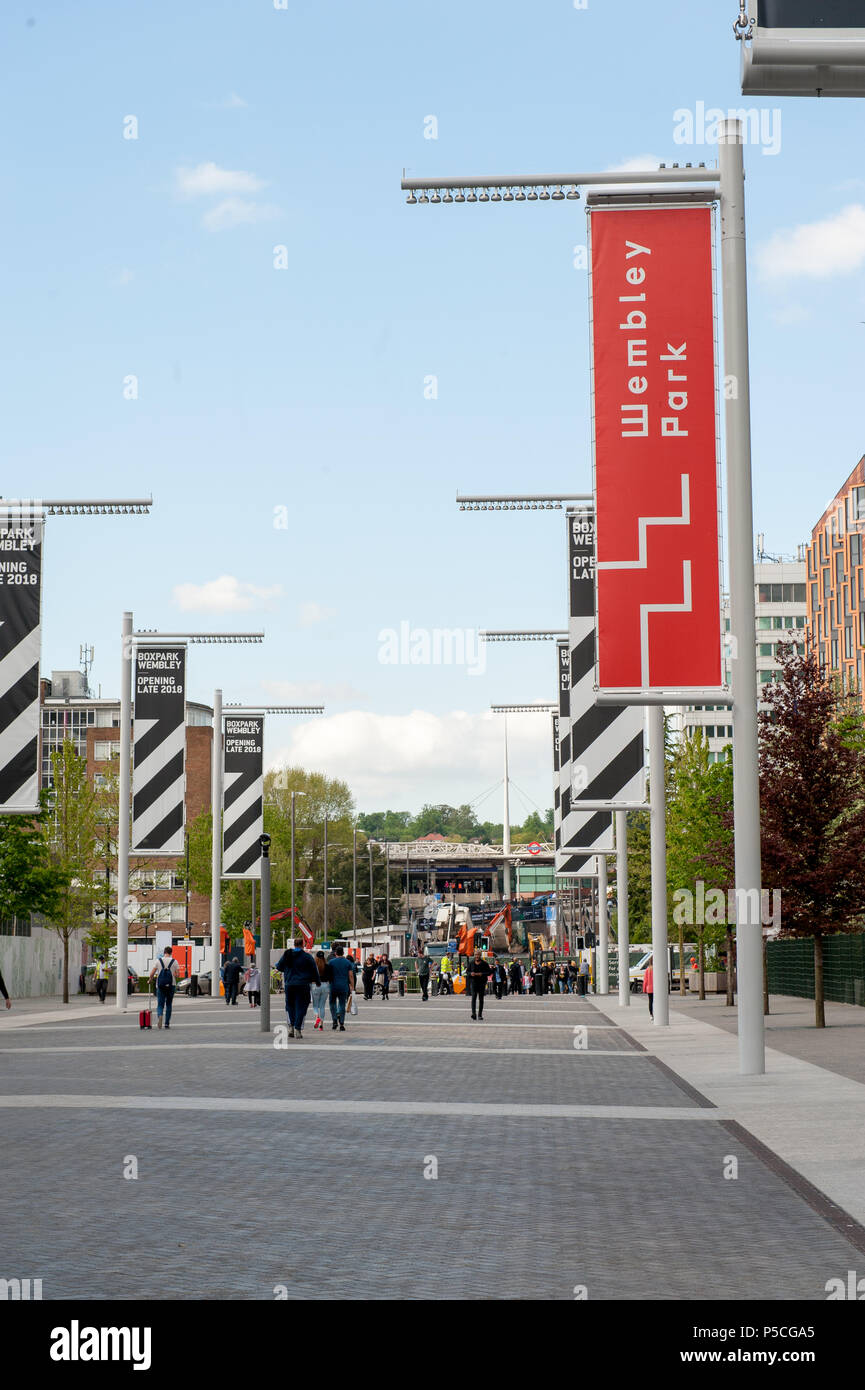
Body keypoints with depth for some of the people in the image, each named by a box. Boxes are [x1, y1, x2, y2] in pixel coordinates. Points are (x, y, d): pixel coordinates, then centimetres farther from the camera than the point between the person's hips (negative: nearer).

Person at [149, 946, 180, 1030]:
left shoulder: (158, 960, 0)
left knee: (160, 1004, 3)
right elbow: (178, 974, -7)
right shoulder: (174, 961, 0)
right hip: (171, 985, 0)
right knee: (169, 1004, 14)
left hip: (160, 986, 0)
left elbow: (152, 973, -6)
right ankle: (167, 1023, 14)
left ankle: (159, 1015, -29)